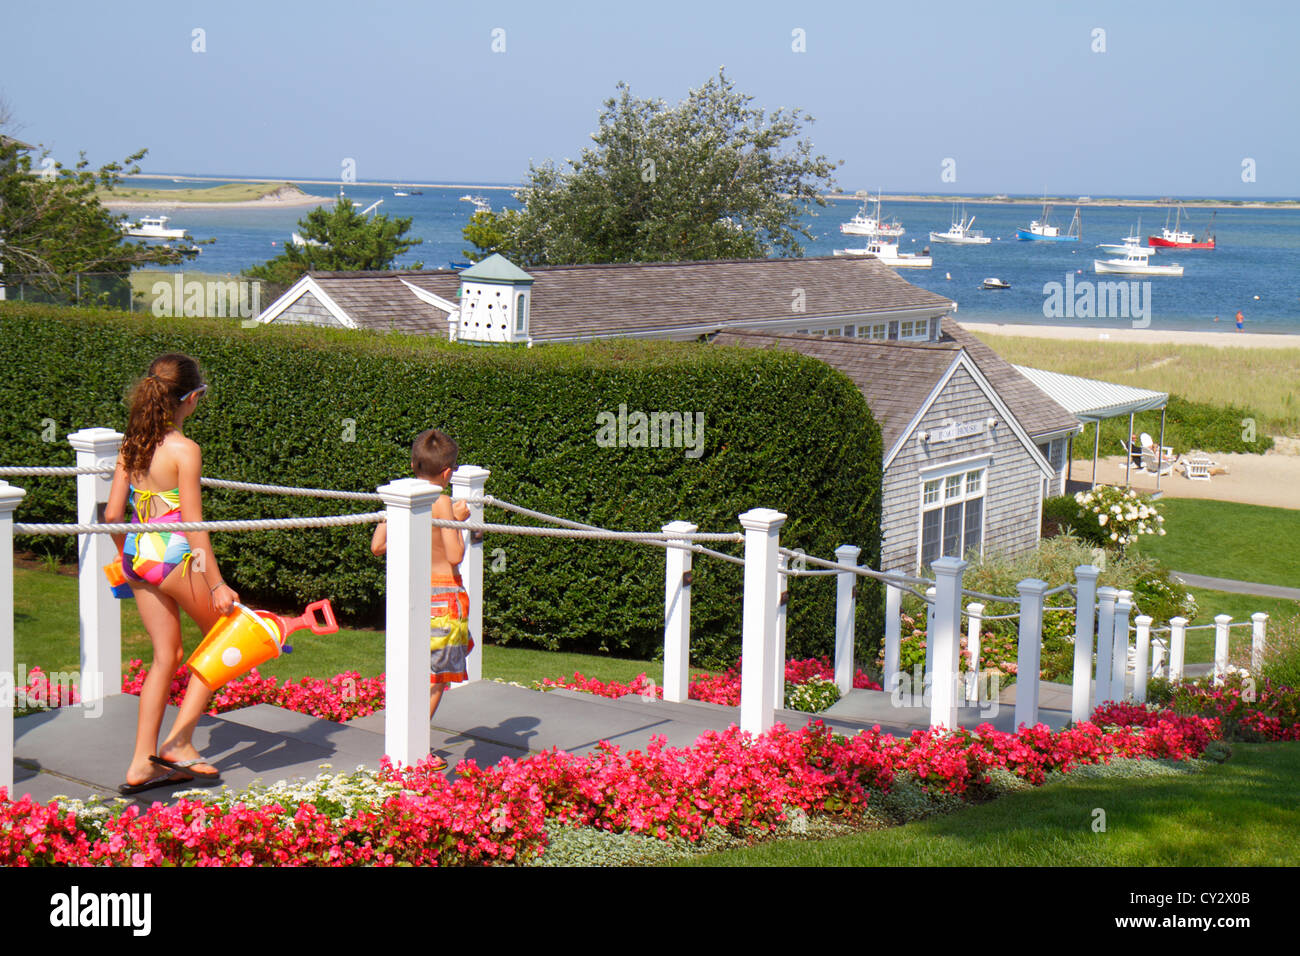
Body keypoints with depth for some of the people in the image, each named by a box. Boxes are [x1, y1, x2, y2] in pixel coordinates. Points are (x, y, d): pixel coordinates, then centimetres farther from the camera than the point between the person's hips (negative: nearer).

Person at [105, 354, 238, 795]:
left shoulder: (131, 444, 4)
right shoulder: (184, 451, -16)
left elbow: (113, 514, 7)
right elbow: (193, 525, -16)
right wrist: (217, 584, -11)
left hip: (137, 557, 7)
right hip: (176, 558, -7)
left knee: (166, 656, 15)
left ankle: (142, 763, 14)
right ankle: (178, 741, 7)